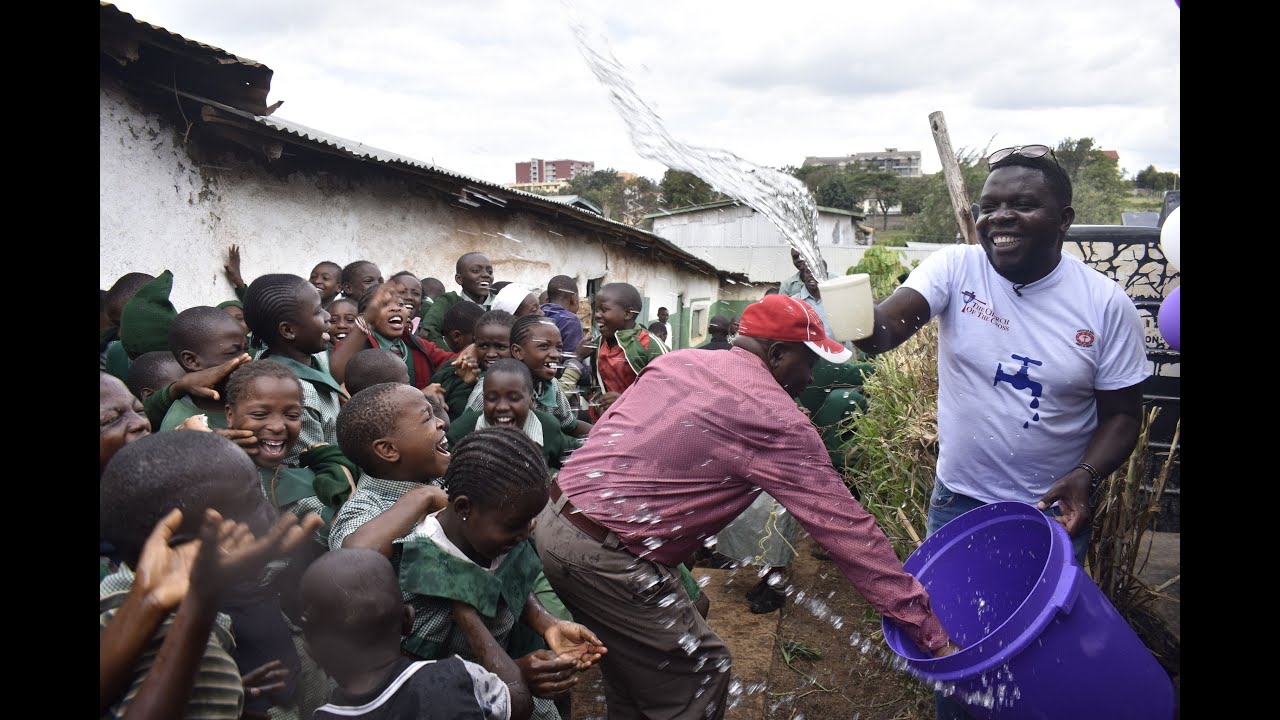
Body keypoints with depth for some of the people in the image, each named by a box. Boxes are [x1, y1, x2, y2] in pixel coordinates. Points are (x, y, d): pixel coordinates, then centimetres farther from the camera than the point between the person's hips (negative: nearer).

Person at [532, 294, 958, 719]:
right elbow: (846, 528, -10)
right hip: (603, 556, -8)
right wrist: (930, 633, -5)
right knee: (699, 672, 10)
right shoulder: (775, 418, -11)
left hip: (554, 518, 9)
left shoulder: (675, 362, 11)